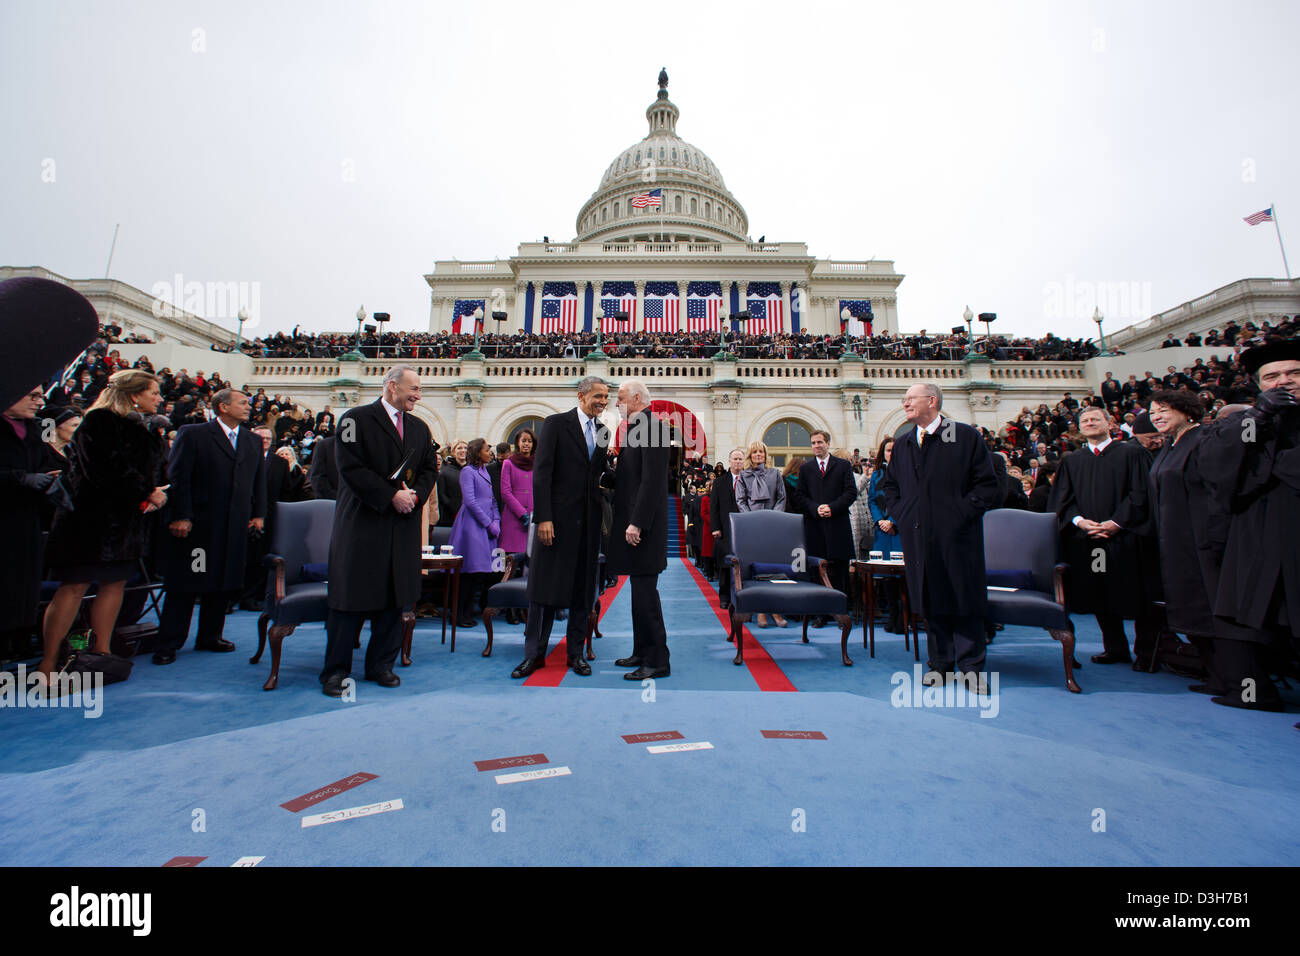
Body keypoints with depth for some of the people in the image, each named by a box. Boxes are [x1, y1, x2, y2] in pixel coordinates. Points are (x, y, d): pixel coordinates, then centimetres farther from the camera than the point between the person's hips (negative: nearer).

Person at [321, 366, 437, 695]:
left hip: (403, 526, 5)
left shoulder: (420, 428, 15)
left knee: (394, 598, 9)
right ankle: (336, 670, 16)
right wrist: (391, 496, -15)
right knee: (351, 597, 1)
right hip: (362, 523, -5)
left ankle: (381, 664, 22)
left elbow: (429, 469, 13)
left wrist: (415, 495, -6)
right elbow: (351, 468, -11)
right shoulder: (356, 418, -2)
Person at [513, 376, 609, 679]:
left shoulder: (603, 431, 14)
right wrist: (543, 517, -15)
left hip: (589, 519, 5)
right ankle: (534, 653, 15)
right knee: (545, 585, 2)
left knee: (583, 587, 9)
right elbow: (541, 473, -9)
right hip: (558, 516, -5)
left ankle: (575, 652, 21)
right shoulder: (556, 423, -2)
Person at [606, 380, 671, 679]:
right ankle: (642, 652, 26)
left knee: (644, 590, -5)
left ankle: (657, 661, 6)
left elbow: (652, 480, -21)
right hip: (631, 519, 10)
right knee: (640, 589, 15)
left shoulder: (652, 424, -13)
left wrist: (637, 523, -23)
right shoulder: (636, 427, 18)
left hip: (643, 522, -10)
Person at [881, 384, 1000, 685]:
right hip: (919, 536, 4)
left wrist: (962, 513, -10)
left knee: (964, 601, 3)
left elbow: (988, 484, -2)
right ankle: (940, 663, 22)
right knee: (929, 601, 10)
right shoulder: (902, 444, 13)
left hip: (957, 536, -4)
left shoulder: (966, 437, -1)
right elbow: (890, 485, 22)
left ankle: (971, 667, 17)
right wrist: (899, 513, 8)